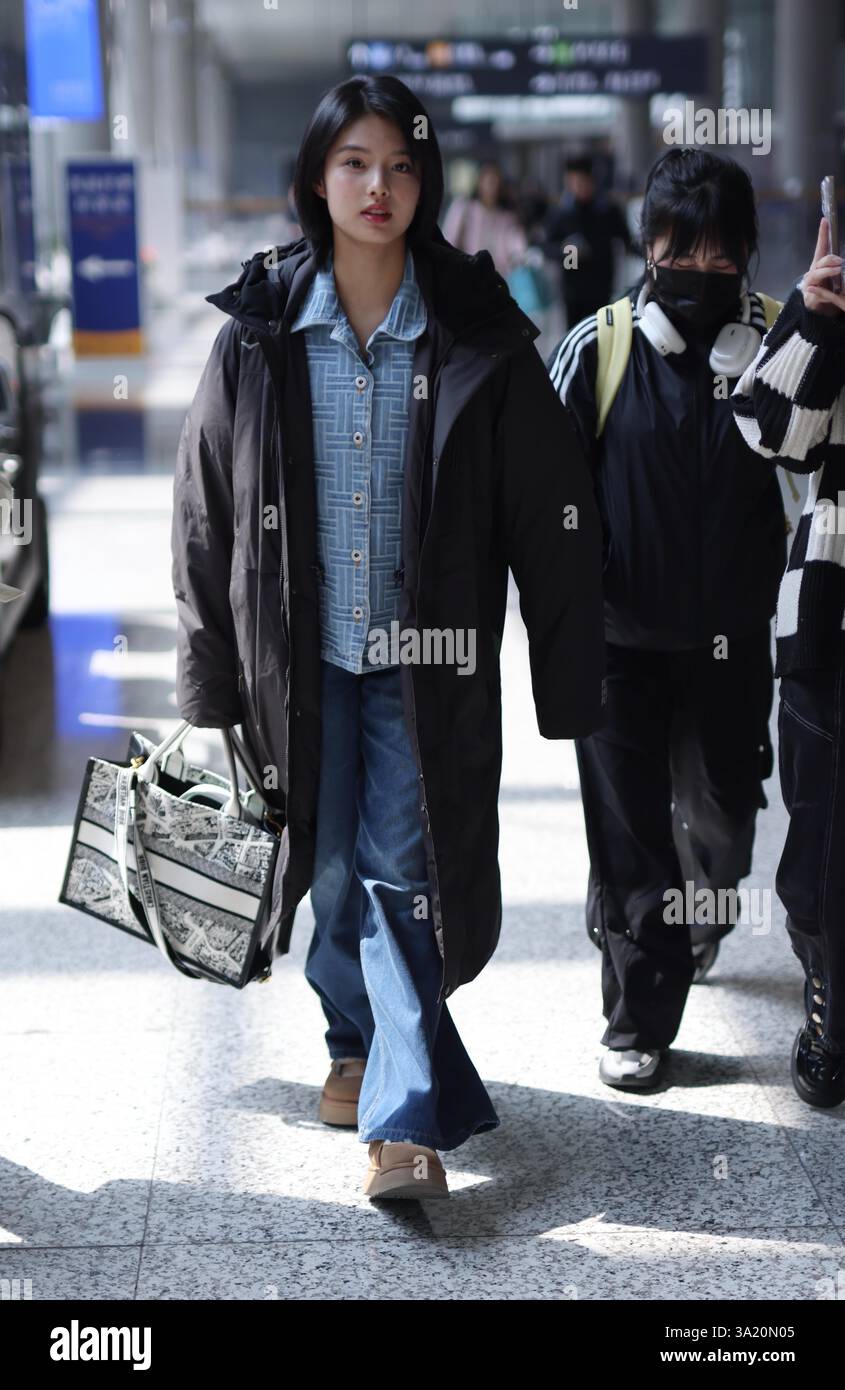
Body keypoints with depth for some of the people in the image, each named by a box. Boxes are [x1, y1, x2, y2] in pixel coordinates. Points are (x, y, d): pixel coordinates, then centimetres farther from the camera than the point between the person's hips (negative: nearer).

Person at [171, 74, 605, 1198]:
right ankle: (360, 1043, 36)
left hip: (426, 658, -2)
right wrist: (210, 681, 3)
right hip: (301, 652, 2)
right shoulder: (260, 329, 0)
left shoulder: (478, 336, -3)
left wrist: (570, 682, -4)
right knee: (330, 867, 11)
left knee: (402, 873, -5)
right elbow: (205, 509, 4)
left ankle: (406, 1116, 0)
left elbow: (552, 516, -2)